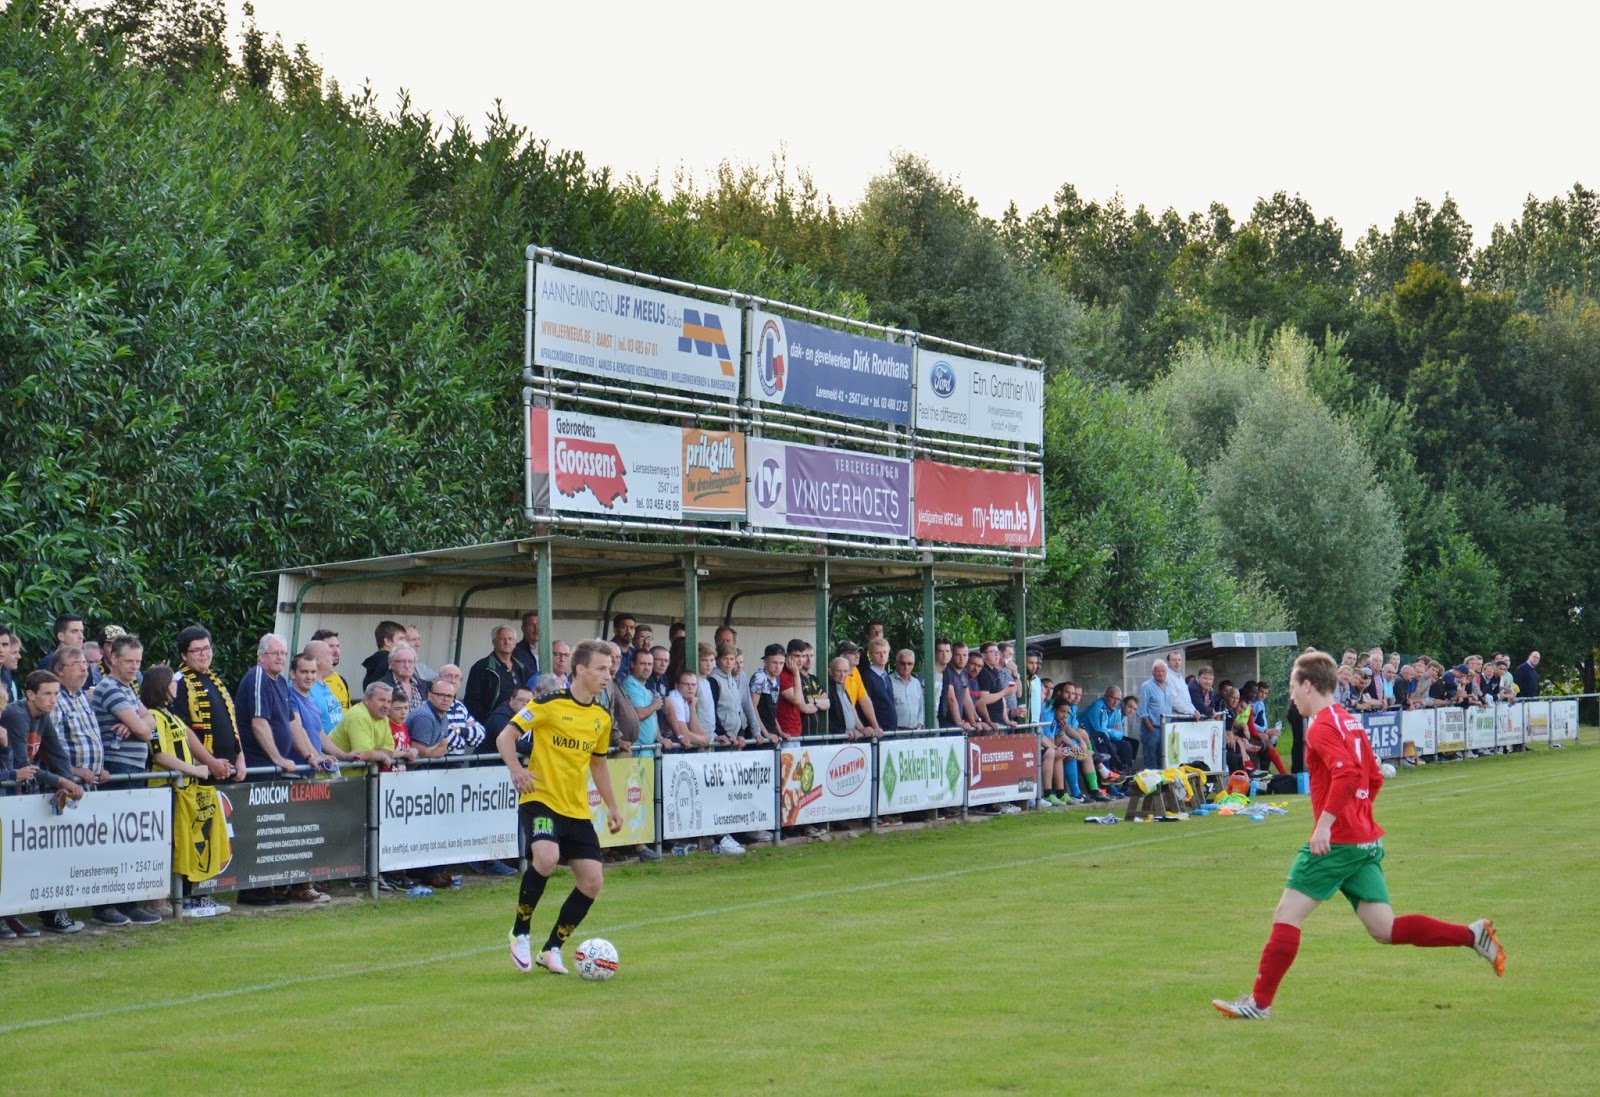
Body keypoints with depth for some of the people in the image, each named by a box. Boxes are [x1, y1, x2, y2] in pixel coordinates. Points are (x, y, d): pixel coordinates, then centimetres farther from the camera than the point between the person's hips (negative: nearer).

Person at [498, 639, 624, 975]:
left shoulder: (602, 718, 10)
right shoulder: (549, 704, -8)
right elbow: (505, 737, -7)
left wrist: (612, 807, 19)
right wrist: (516, 770, -25)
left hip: (578, 809, 7)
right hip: (541, 800, -7)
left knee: (592, 881, -2)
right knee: (546, 857, -32)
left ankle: (551, 949, 15)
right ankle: (520, 933, -10)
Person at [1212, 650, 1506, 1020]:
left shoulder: (1321, 727, -12)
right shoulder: (1349, 722, 17)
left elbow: (1347, 773, -27)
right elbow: (1374, 779, 22)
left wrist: (1325, 823, -25)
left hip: (1336, 841, -9)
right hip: (1367, 840, 9)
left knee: (1286, 916, -2)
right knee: (1385, 929, 6)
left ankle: (1259, 1002, 0)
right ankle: (1473, 935, -2)